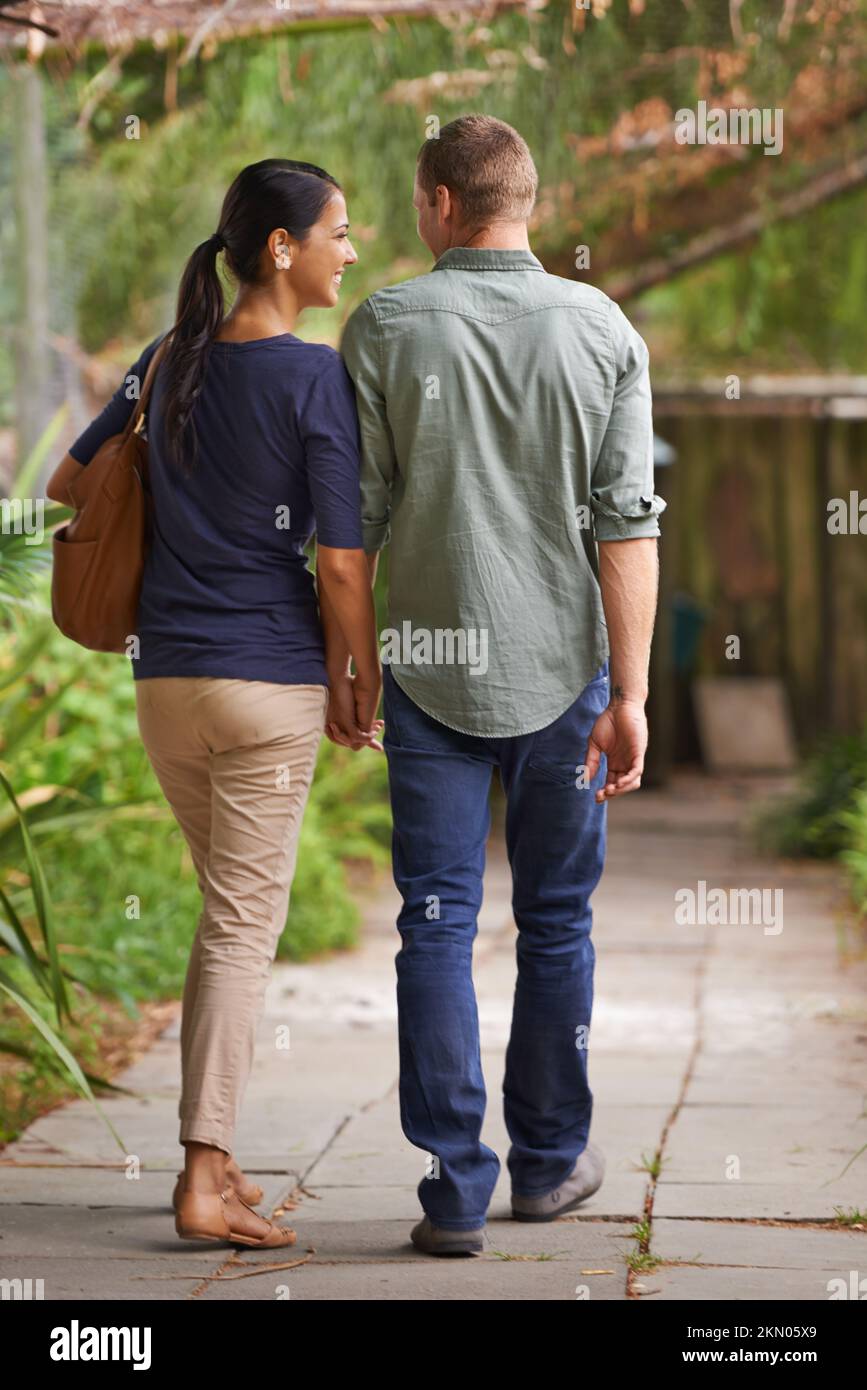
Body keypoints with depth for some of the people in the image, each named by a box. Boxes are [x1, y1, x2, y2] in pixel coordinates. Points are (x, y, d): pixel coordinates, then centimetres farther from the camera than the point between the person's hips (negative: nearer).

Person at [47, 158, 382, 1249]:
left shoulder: (169, 360, 6)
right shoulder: (316, 378, -12)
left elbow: (66, 485, 17)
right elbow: (340, 561, -14)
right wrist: (363, 685, -1)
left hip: (164, 677, 6)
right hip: (270, 678, -6)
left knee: (231, 910, 19)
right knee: (246, 922, -1)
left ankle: (212, 1154, 20)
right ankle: (204, 1176, -5)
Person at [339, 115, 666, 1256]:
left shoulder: (385, 327, -4)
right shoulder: (602, 330, -2)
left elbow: (355, 518, -3)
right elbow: (627, 524, -7)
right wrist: (628, 693, -7)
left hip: (430, 668, -1)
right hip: (561, 667, 1)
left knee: (438, 925, 2)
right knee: (556, 922, 13)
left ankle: (455, 1188, -2)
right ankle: (550, 1160, 24)